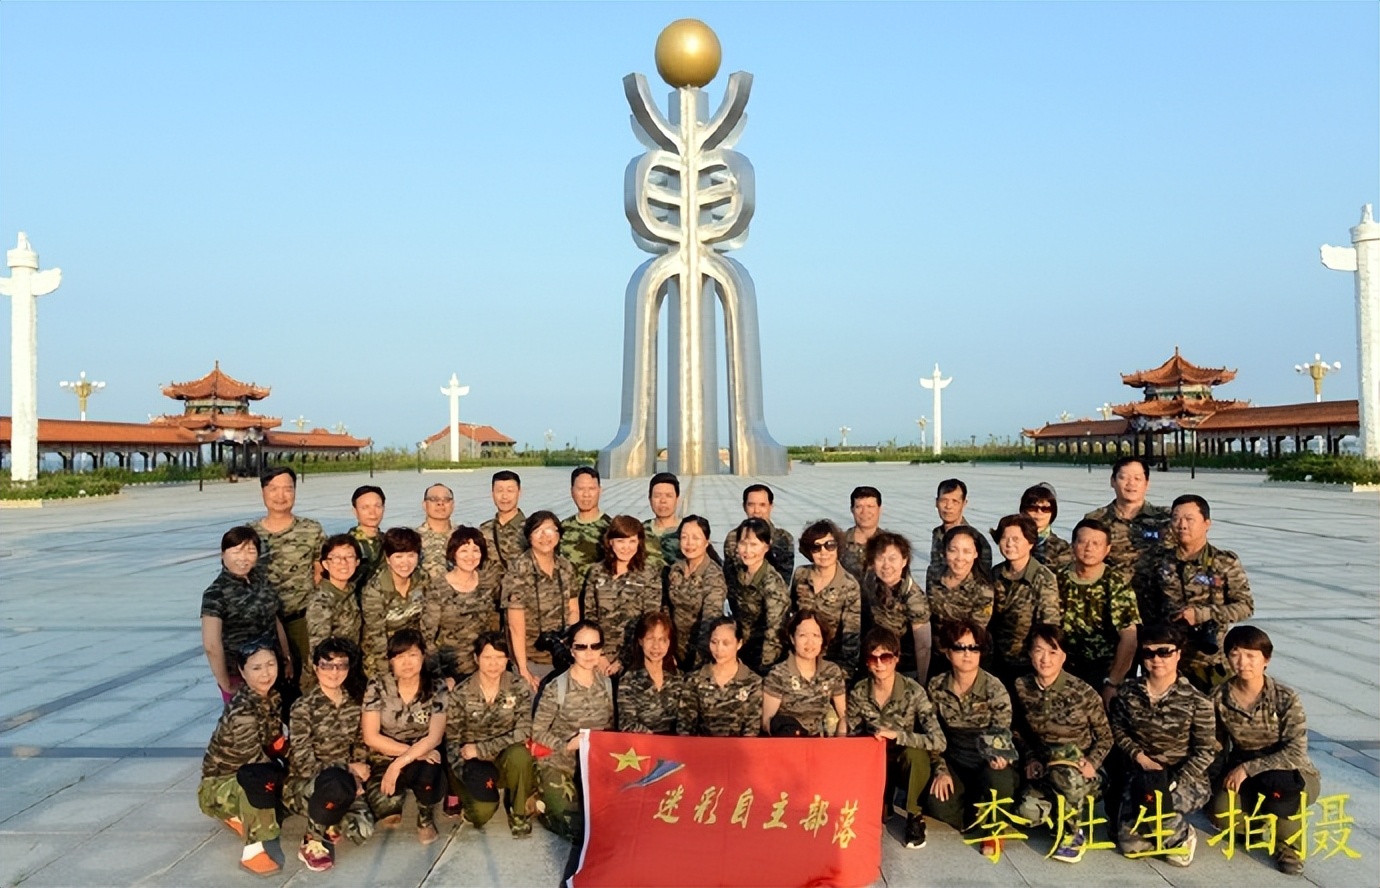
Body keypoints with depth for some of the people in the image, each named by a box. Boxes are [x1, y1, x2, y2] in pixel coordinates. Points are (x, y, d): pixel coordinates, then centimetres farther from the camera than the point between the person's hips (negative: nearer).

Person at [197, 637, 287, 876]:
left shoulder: (272, 698, -5)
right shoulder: (241, 710, -29)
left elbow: (275, 743, 2)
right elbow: (255, 758, -28)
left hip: (247, 776, 9)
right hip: (217, 786, -8)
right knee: (262, 777, -35)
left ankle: (239, 816, 16)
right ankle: (252, 851, -23)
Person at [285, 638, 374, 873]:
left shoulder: (355, 701, -1)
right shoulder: (304, 707, -16)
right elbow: (302, 761, -18)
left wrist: (358, 768, -10)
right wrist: (347, 770, -21)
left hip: (343, 780, 4)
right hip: (303, 783, -4)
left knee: (363, 829, -19)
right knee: (336, 783, -38)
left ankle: (329, 825, 15)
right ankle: (313, 842, -12)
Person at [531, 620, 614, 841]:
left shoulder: (606, 683, 3)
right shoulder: (556, 687, -13)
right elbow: (537, 732, -9)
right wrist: (567, 745, -22)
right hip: (558, 763, -5)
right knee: (575, 825, -22)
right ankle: (541, 805, 13)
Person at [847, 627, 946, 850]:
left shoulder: (913, 692, -20)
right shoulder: (858, 694, -11)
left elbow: (938, 741, -27)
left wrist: (896, 735, -35)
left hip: (909, 764, -2)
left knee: (916, 752, -35)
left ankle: (915, 817, -12)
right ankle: (883, 805, 13)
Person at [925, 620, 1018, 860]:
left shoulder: (994, 689, -14)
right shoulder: (936, 687, -5)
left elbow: (1001, 735, -10)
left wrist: (997, 756, -33)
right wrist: (941, 770, -10)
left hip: (987, 763, -2)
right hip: (954, 761, 2)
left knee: (999, 783, -37)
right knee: (937, 805, -25)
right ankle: (974, 819, 11)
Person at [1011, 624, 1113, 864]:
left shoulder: (1082, 692, -15)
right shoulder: (1022, 687, -5)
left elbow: (1105, 737, -4)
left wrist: (1092, 763, -19)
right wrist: (1032, 759, -5)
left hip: (1081, 771, -3)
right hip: (1045, 768, 3)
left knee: (1064, 773, -38)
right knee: (1030, 809, -25)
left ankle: (1072, 834, -11)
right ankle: (1071, 809, 10)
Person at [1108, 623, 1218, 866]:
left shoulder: (1195, 701, -11)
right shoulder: (1128, 692, -2)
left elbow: (1206, 751, -9)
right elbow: (1118, 730, 9)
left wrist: (1175, 783, -18)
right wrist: (1140, 756, -9)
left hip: (1185, 776, -3)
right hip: (1141, 775, 3)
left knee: (1157, 805, -35)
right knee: (1130, 843, -11)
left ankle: (1181, 836, 1)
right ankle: (1170, 828, 22)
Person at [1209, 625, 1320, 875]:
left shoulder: (1285, 698, -19)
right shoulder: (1219, 697, -10)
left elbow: (1295, 753, -24)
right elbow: (1218, 744, 4)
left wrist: (1248, 768, -27)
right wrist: (1226, 776, -5)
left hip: (1291, 773, -3)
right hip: (1242, 772, 3)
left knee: (1276, 781, -38)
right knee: (1221, 812, -25)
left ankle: (1288, 846, -7)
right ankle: (1264, 816, 14)